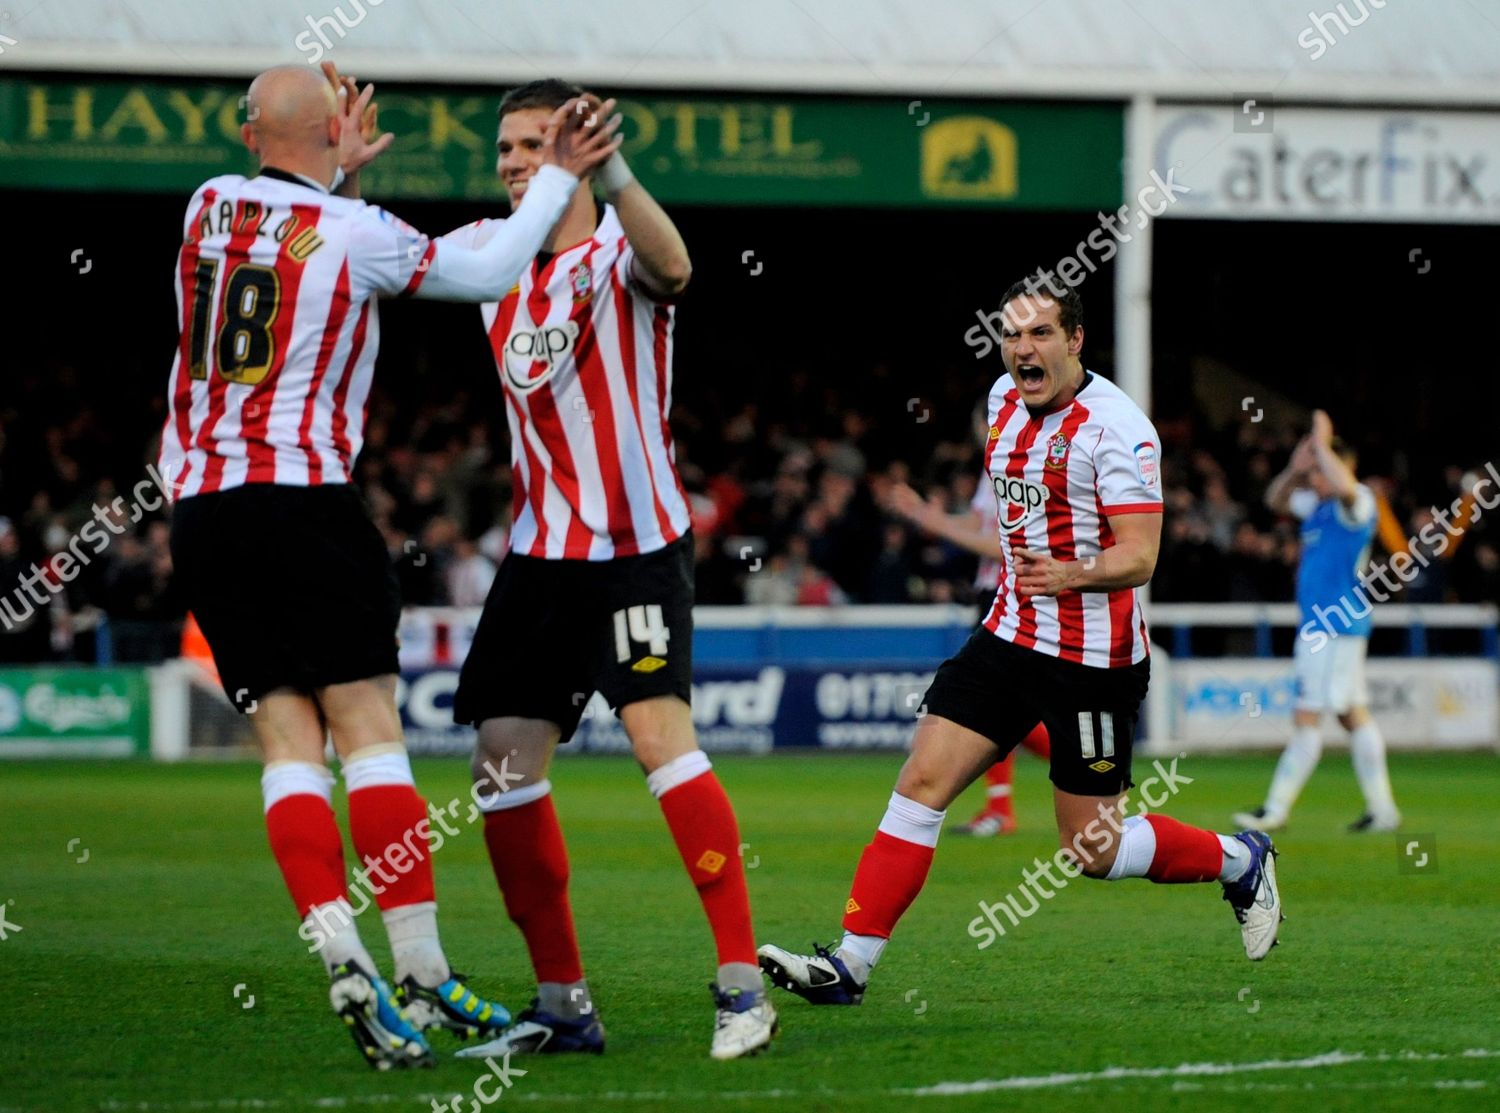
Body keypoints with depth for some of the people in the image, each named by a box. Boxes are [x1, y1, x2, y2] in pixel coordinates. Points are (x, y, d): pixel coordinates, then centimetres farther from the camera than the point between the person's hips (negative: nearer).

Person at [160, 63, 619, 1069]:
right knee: (367, 724, -1)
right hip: (305, 496, -4)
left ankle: (341, 955, -15)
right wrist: (558, 181, 18)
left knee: (288, 737, 0)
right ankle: (422, 971, -3)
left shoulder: (208, 207, 8)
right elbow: (487, 275, 8)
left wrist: (338, 173, 38)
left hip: (200, 506, 4)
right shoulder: (356, 233, -5)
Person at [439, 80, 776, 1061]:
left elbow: (670, 267, -33)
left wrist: (611, 172, -48)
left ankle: (743, 983, -16)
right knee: (504, 757, 2)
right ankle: (562, 1004, 11)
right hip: (540, 550, 7)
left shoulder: (616, 251, -9)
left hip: (636, 543, -7)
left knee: (660, 733, -20)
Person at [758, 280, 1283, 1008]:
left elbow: (1139, 556, -22)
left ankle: (1238, 861, 27)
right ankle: (852, 962, -7)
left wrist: (1073, 574, -40)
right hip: (1009, 636, 7)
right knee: (922, 782, -7)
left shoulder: (1115, 426, -17)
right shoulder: (1005, 401, 7)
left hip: (1094, 659, -7)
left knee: (1092, 852, 1)